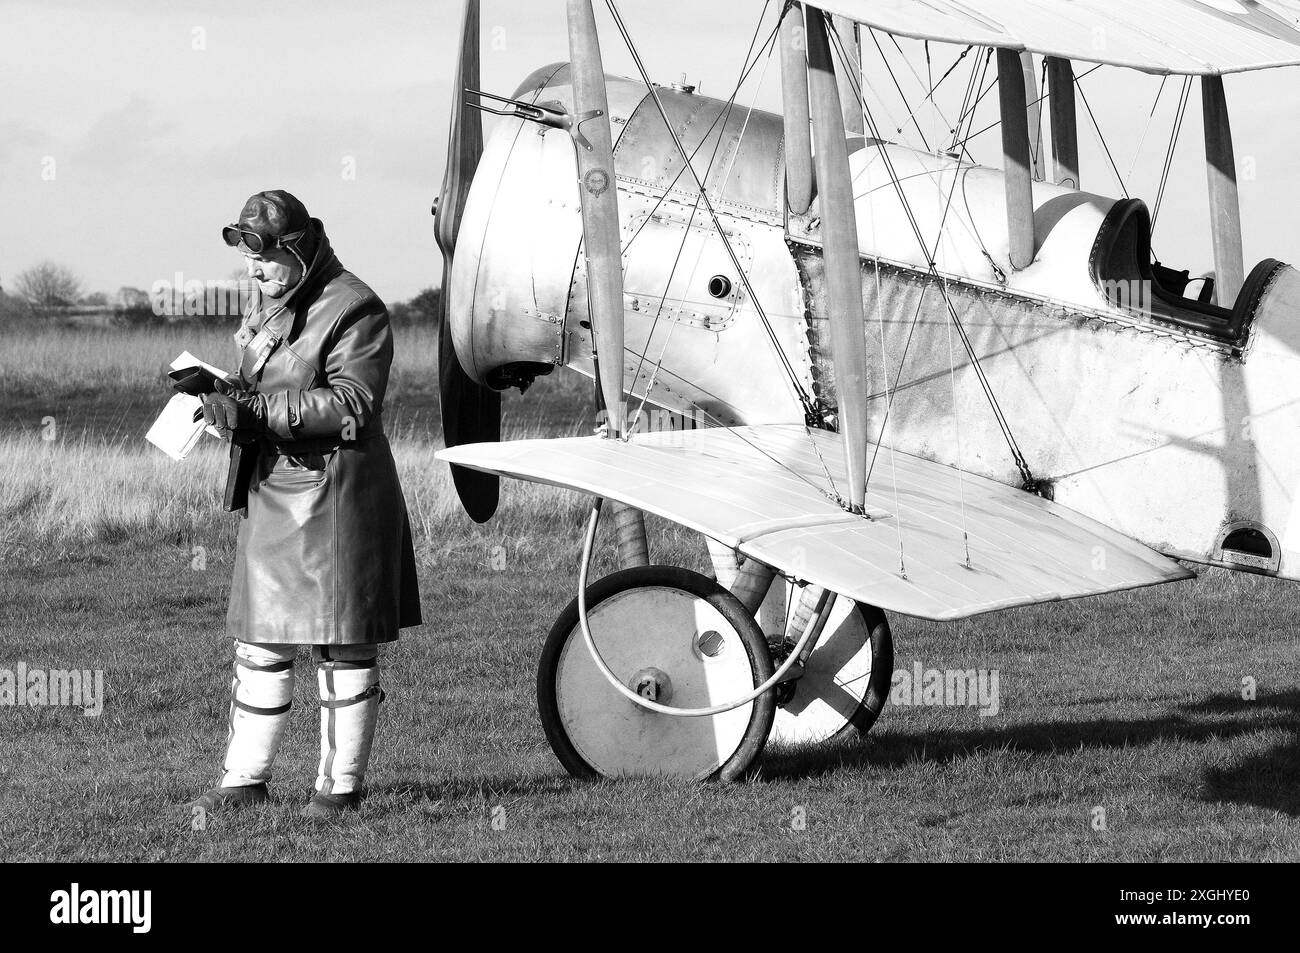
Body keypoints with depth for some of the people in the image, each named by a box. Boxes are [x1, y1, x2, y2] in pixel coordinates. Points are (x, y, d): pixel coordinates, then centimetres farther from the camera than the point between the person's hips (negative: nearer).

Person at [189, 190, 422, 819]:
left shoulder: (354, 310, -13)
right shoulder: (268, 303, 14)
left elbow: (351, 406, -20)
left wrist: (256, 409, -24)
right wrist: (224, 391, 2)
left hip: (335, 501, -8)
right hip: (271, 497, 8)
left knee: (343, 647, 2)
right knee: (260, 643, 9)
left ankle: (340, 784, 10)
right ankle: (245, 779, 15)